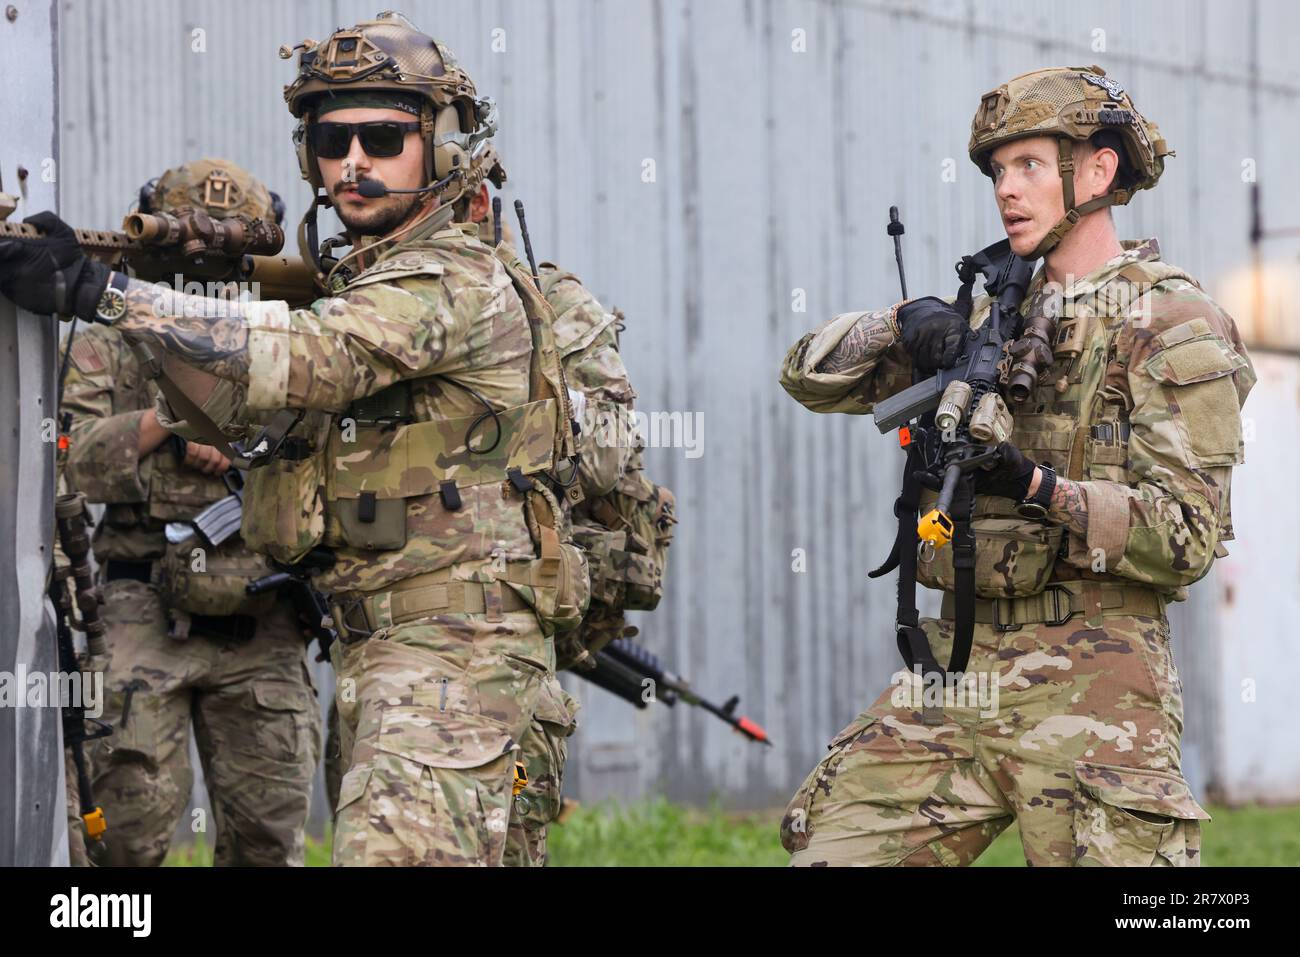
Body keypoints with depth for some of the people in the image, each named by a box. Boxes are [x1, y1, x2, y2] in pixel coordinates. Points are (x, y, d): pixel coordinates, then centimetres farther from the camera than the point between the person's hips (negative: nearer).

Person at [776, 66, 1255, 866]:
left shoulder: (1173, 326, -3)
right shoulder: (995, 315, 17)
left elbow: (1187, 538, -10)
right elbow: (813, 373, 16)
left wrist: (1037, 486, -22)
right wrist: (906, 323, -4)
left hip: (1090, 680, -6)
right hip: (959, 663, 6)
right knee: (830, 848, -1)